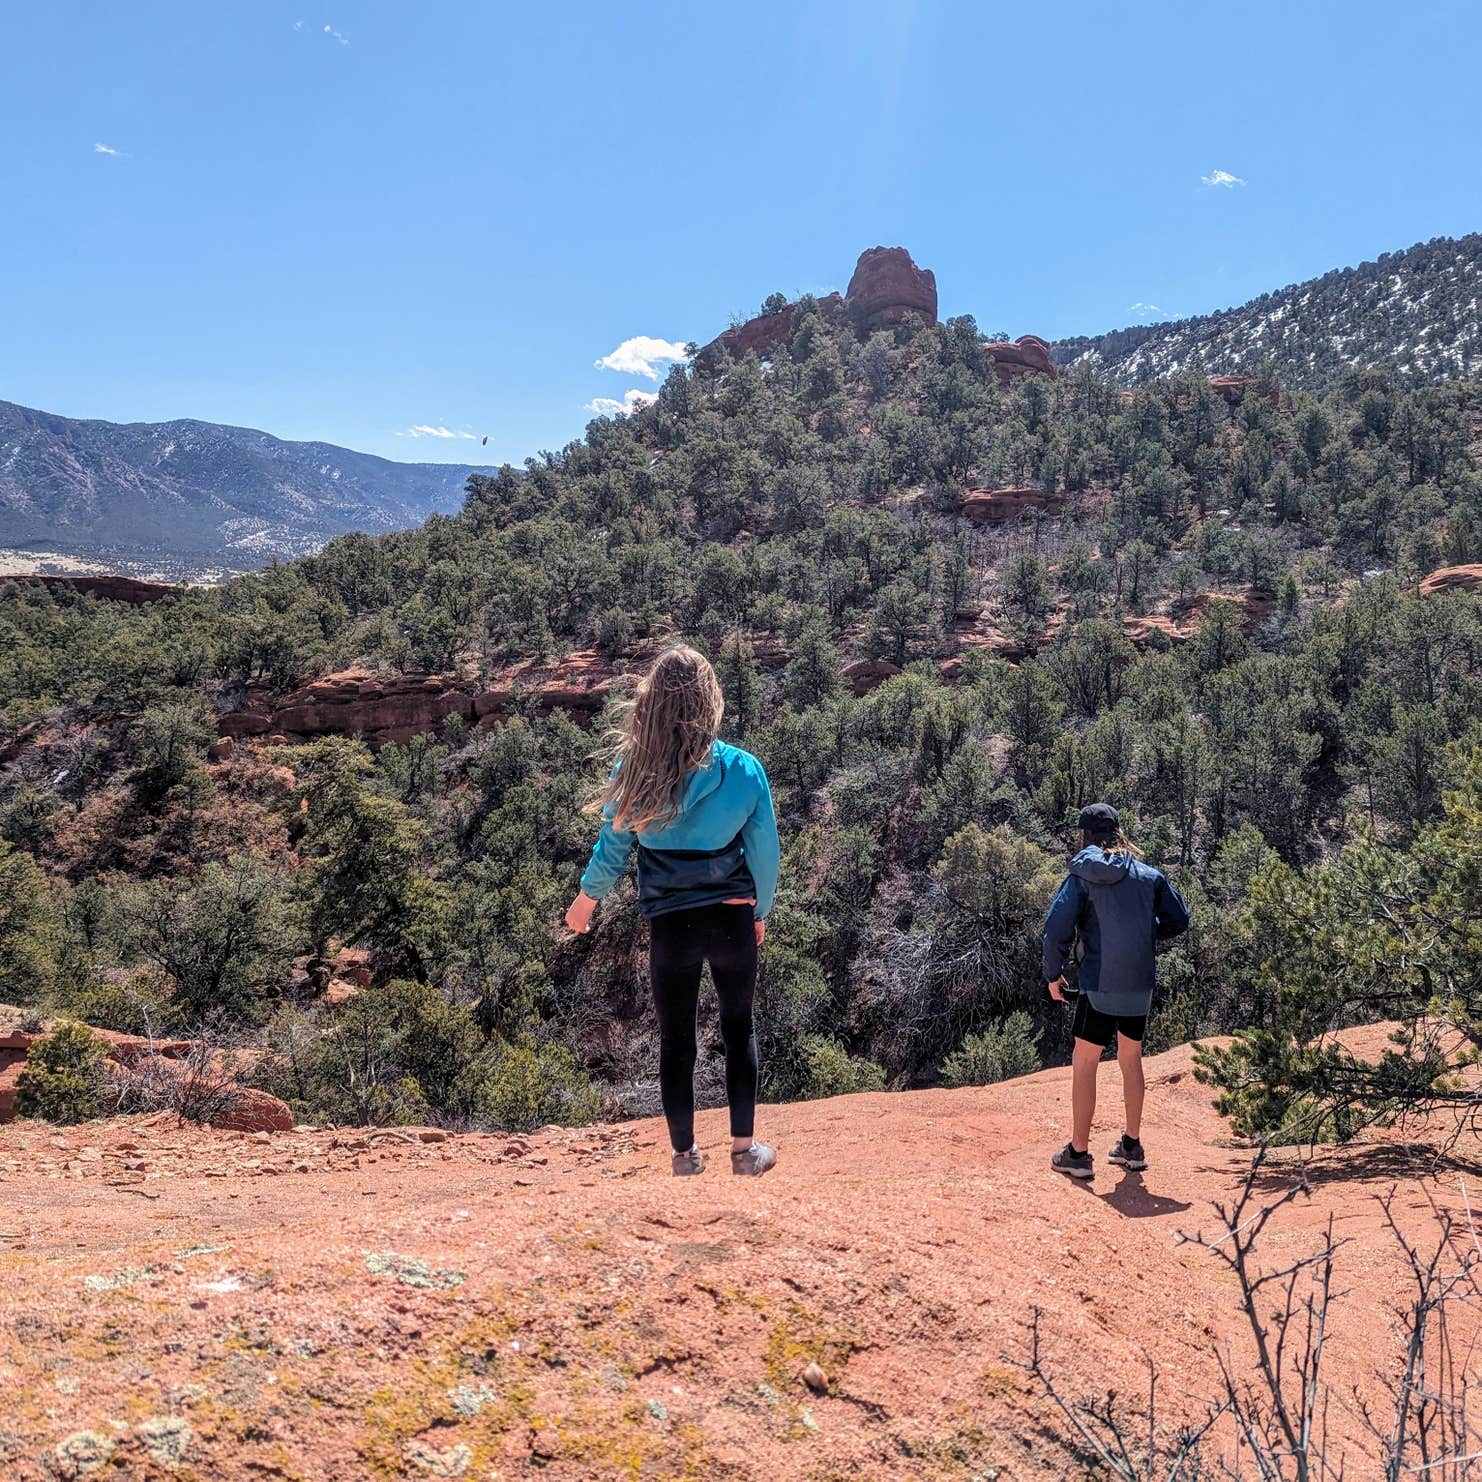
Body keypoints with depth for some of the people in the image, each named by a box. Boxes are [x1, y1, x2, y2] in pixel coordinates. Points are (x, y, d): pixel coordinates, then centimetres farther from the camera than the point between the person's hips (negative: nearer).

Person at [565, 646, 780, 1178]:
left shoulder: (632, 771, -11)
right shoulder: (744, 770, -11)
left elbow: (612, 850, -2)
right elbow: (764, 853, -2)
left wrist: (585, 899, 17)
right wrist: (761, 912, 15)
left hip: (670, 924, 0)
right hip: (733, 918, 0)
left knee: (675, 1039, 14)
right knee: (738, 1030, 18)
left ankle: (685, 1153, 25)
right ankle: (744, 1147, 24)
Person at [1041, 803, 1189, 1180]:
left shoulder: (1081, 878, -7)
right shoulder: (1148, 875, 3)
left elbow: (1057, 927, -13)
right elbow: (1178, 920, 6)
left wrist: (1053, 973, 0)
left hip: (1099, 986, -4)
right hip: (1141, 986, 4)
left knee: (1084, 1064, 5)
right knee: (1131, 1060, 20)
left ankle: (1078, 1153, 7)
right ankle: (1132, 1146, 29)